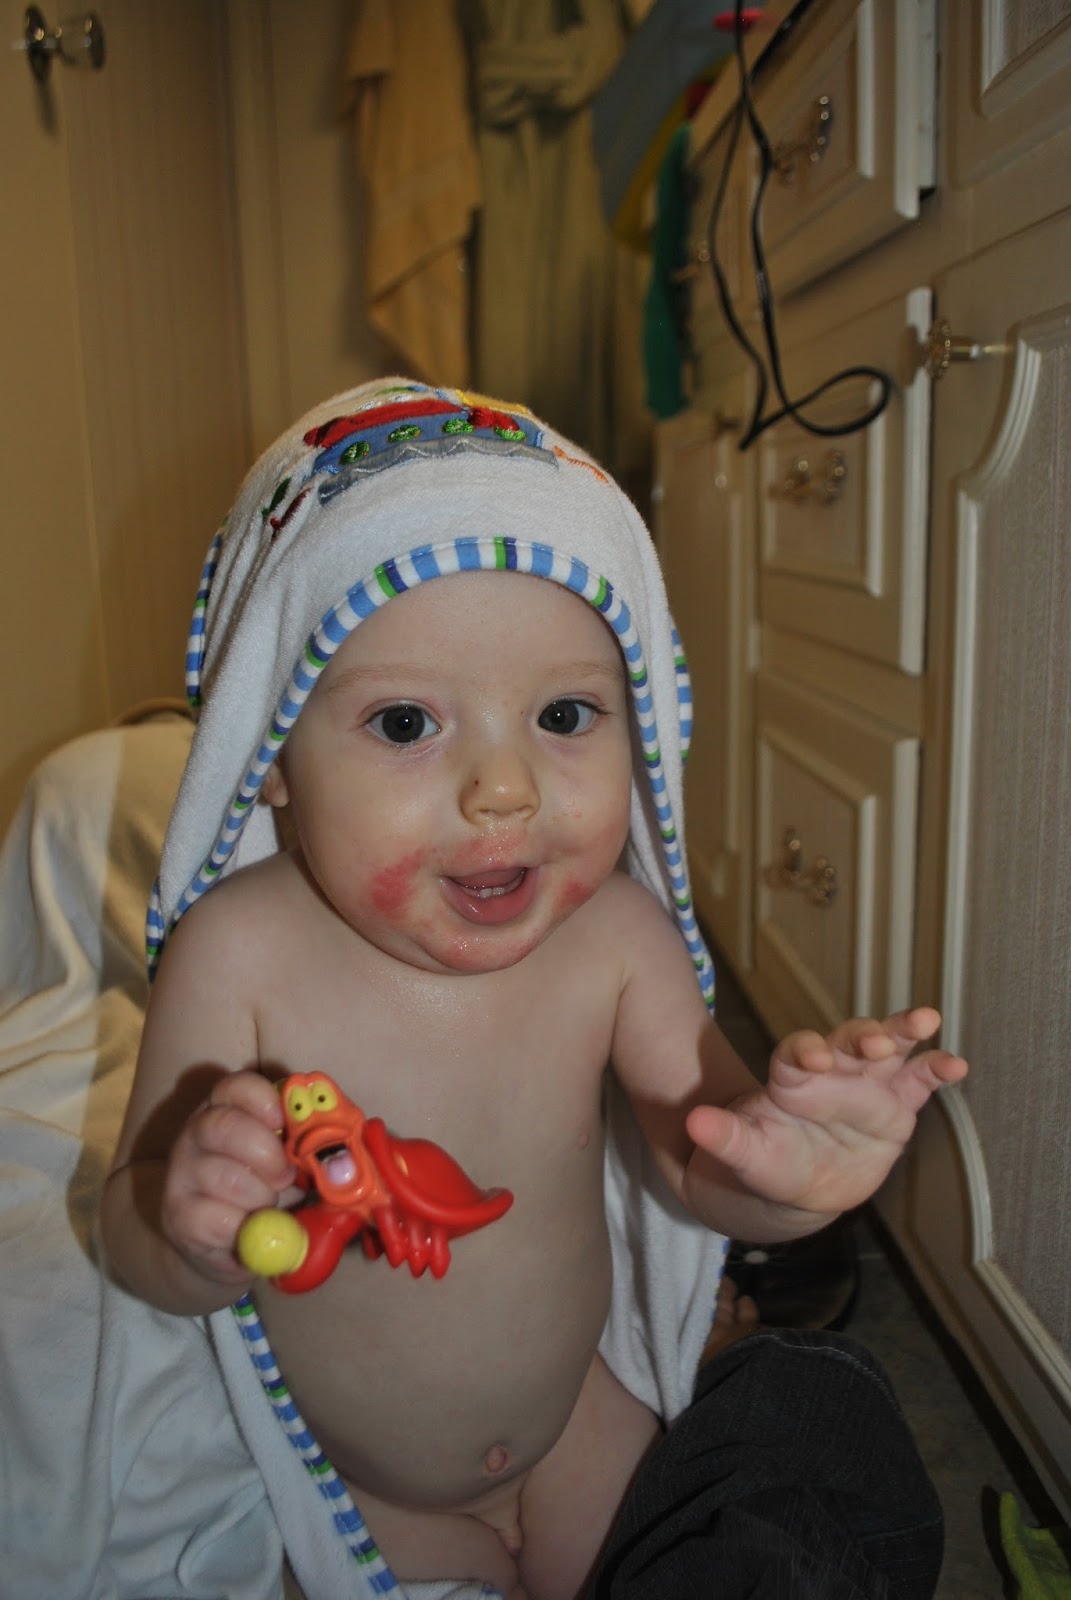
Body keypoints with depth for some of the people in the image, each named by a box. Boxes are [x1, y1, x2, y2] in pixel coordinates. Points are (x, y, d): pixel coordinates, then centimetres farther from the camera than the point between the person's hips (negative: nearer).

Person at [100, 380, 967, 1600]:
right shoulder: (240, 953, -29)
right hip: (332, 1476, -2)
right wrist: (194, 1231, -44)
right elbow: (136, 1247, -19)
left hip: (572, 1429, 2)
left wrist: (781, 1162, -40)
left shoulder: (615, 935, -25)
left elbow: (698, 1164, -17)